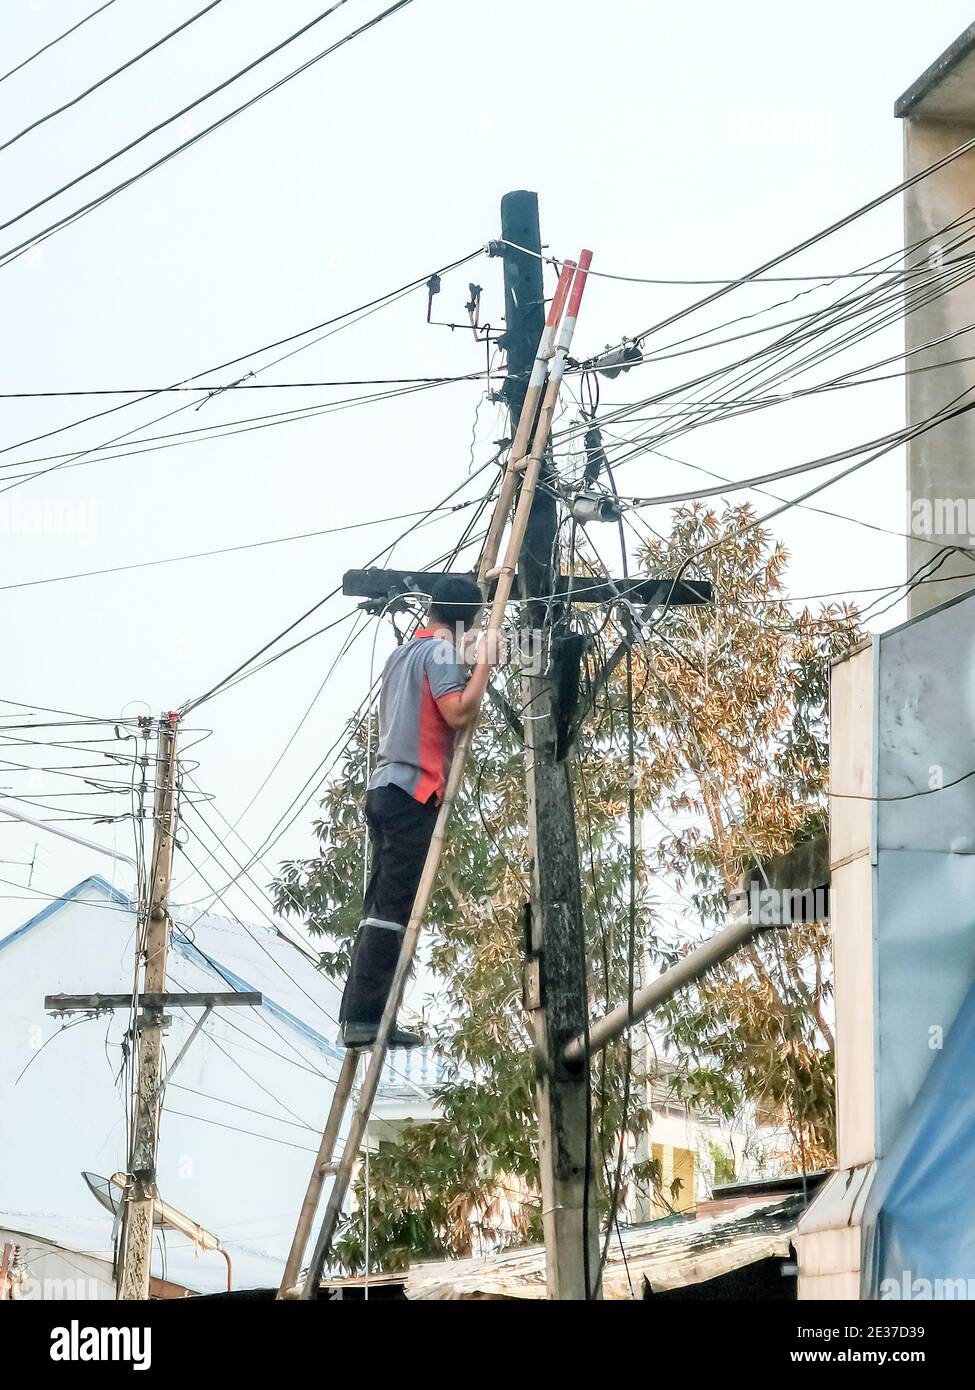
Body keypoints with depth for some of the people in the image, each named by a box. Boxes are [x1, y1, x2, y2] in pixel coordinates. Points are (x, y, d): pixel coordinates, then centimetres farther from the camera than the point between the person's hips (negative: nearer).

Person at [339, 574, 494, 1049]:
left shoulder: (402, 652, 20)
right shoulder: (442, 651, -6)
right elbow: (458, 713, -18)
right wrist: (483, 665, -7)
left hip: (384, 787, 9)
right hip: (414, 791, -9)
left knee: (379, 907, 8)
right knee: (393, 909, -11)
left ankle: (357, 1017, 6)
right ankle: (366, 1016, -16)